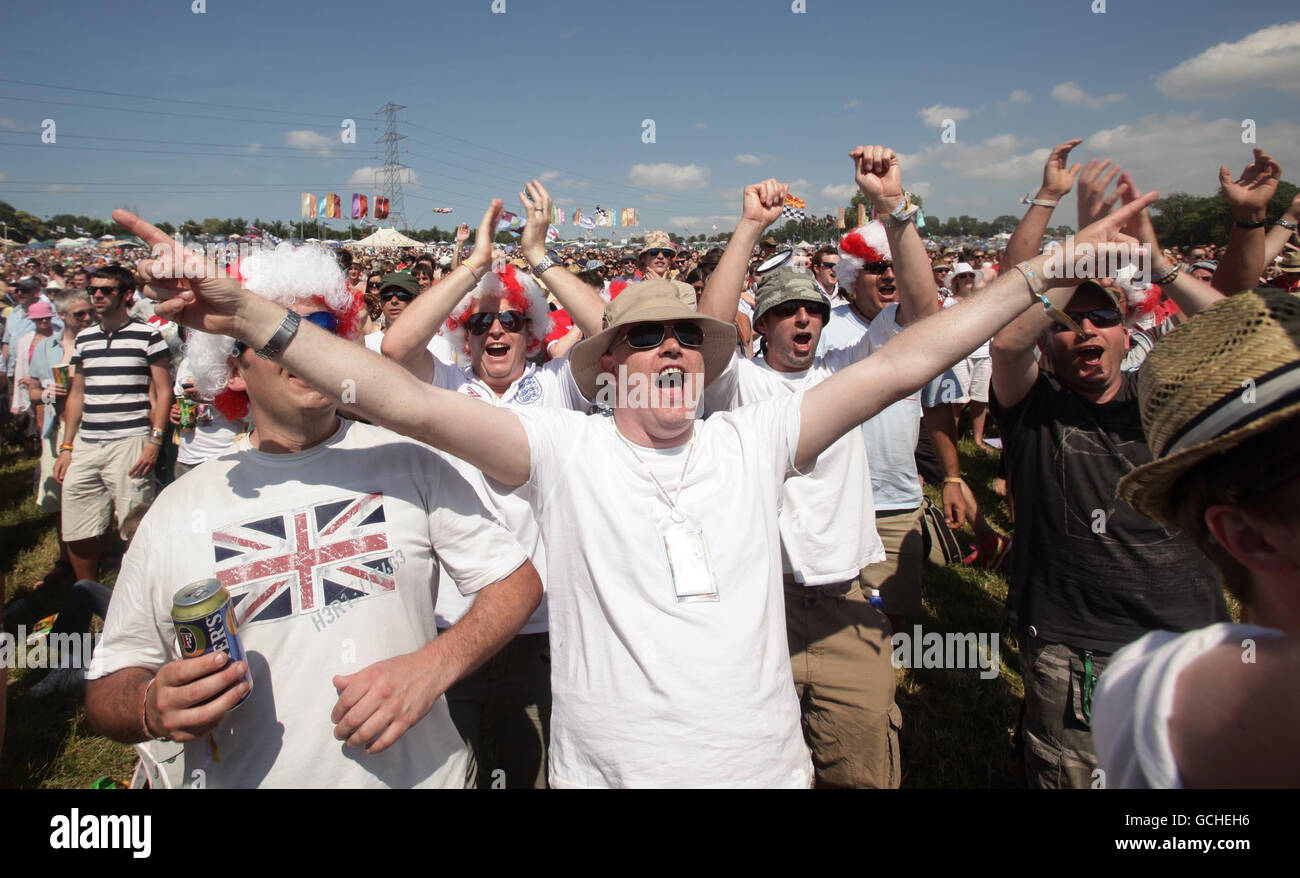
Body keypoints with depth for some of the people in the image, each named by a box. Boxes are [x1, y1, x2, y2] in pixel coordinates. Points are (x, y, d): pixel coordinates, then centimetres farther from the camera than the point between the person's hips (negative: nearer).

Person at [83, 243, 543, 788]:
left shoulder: (407, 462, -7)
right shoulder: (178, 509, -2)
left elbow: (518, 579, -6)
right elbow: (108, 686, 4)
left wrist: (432, 666, -19)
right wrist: (153, 709, -18)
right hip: (244, 776, 1)